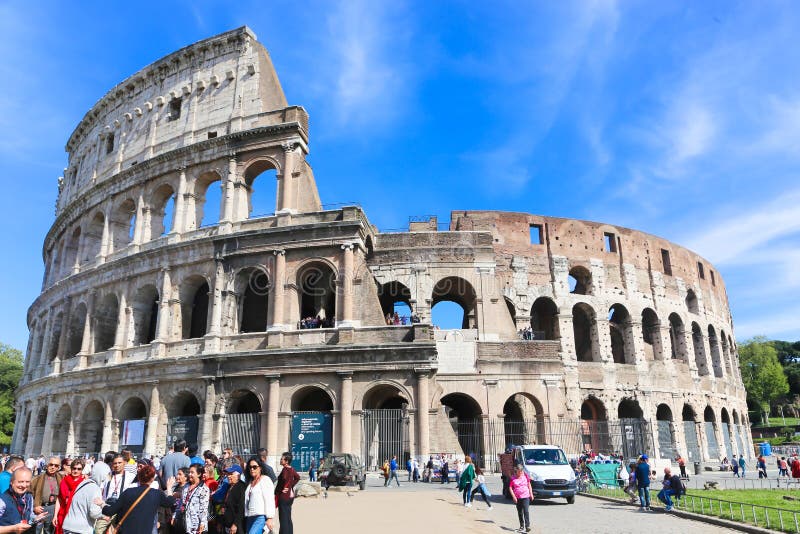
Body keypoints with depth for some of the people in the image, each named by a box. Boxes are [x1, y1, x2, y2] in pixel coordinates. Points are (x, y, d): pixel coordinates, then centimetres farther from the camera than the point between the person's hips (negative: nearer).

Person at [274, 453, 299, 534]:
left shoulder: (285, 469, -18)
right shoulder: (292, 469, 7)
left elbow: (285, 478, -35)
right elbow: (297, 478, 19)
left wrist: (282, 489, -21)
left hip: (284, 496, -9)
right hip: (290, 495, 9)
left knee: (283, 518, -2)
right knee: (288, 518, 17)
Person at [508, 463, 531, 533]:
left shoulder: (525, 476, -2)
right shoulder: (513, 478, -7)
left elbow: (529, 485, 9)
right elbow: (510, 488, -4)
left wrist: (531, 493, 6)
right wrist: (513, 496, -11)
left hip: (525, 496, -1)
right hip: (517, 498, 1)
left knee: (526, 511, -14)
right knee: (520, 512, 12)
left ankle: (527, 526, -13)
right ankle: (522, 526, 26)